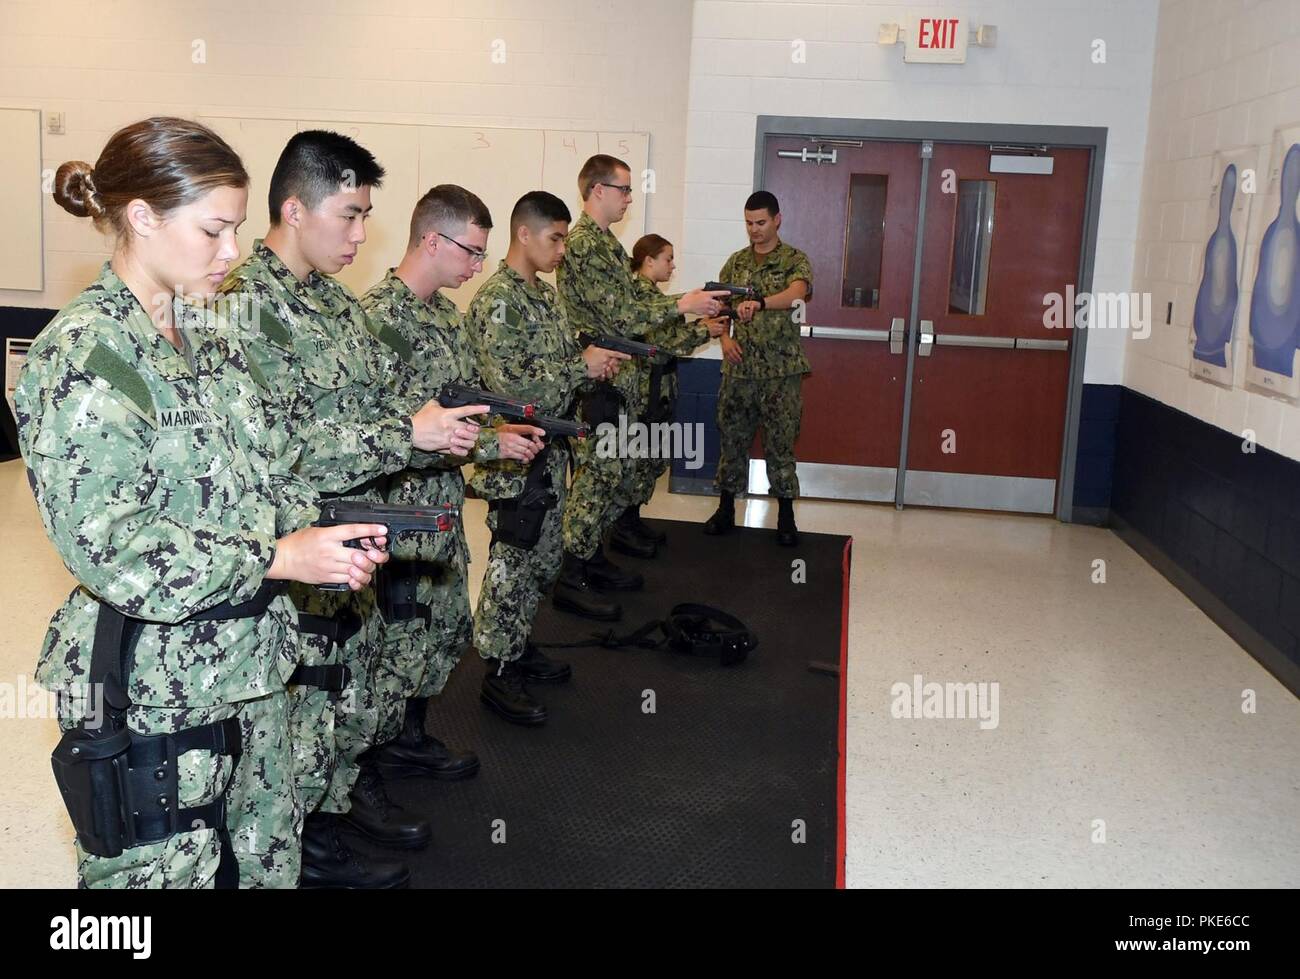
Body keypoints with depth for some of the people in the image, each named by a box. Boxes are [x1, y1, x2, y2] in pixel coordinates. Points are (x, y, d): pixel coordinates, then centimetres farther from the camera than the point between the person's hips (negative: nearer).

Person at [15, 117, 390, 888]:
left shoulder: (209, 331, 9)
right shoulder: (84, 356, -16)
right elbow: (103, 544, -22)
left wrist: (321, 531, -5)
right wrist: (278, 558, -24)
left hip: (250, 664, 8)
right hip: (151, 691, -7)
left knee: (270, 861, 18)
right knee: (165, 870, 8)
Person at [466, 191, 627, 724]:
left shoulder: (544, 293, 12)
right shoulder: (497, 300, -17)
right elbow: (509, 384, -26)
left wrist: (597, 362, 1)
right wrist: (582, 366, -20)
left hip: (550, 453, 9)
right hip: (515, 459, -9)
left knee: (541, 557, 18)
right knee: (510, 564, -1)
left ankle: (518, 645, 33)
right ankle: (498, 672, 9)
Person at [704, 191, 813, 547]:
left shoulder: (795, 260, -2)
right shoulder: (736, 262, 11)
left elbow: (797, 293, -24)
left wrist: (759, 303, -41)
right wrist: (723, 337, -3)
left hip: (782, 370, -4)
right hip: (739, 367, 4)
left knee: (780, 442, 0)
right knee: (732, 438, 8)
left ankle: (786, 517, 10)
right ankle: (725, 510, 20)